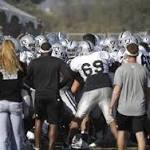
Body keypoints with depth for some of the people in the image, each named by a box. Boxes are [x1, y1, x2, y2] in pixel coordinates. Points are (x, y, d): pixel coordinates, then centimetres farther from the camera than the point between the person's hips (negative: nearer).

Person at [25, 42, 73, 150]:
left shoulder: (34, 63, 3)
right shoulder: (58, 62, 1)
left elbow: (27, 80, 5)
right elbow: (68, 76, -8)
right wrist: (59, 85, 5)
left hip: (39, 95, 2)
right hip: (54, 95, -2)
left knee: (39, 120, 20)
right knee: (53, 124, 4)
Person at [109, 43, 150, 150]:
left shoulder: (121, 69, -11)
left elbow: (117, 90, -12)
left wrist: (111, 106, -2)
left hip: (124, 108, -1)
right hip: (139, 108, 1)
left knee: (122, 132, 15)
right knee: (140, 134, 3)